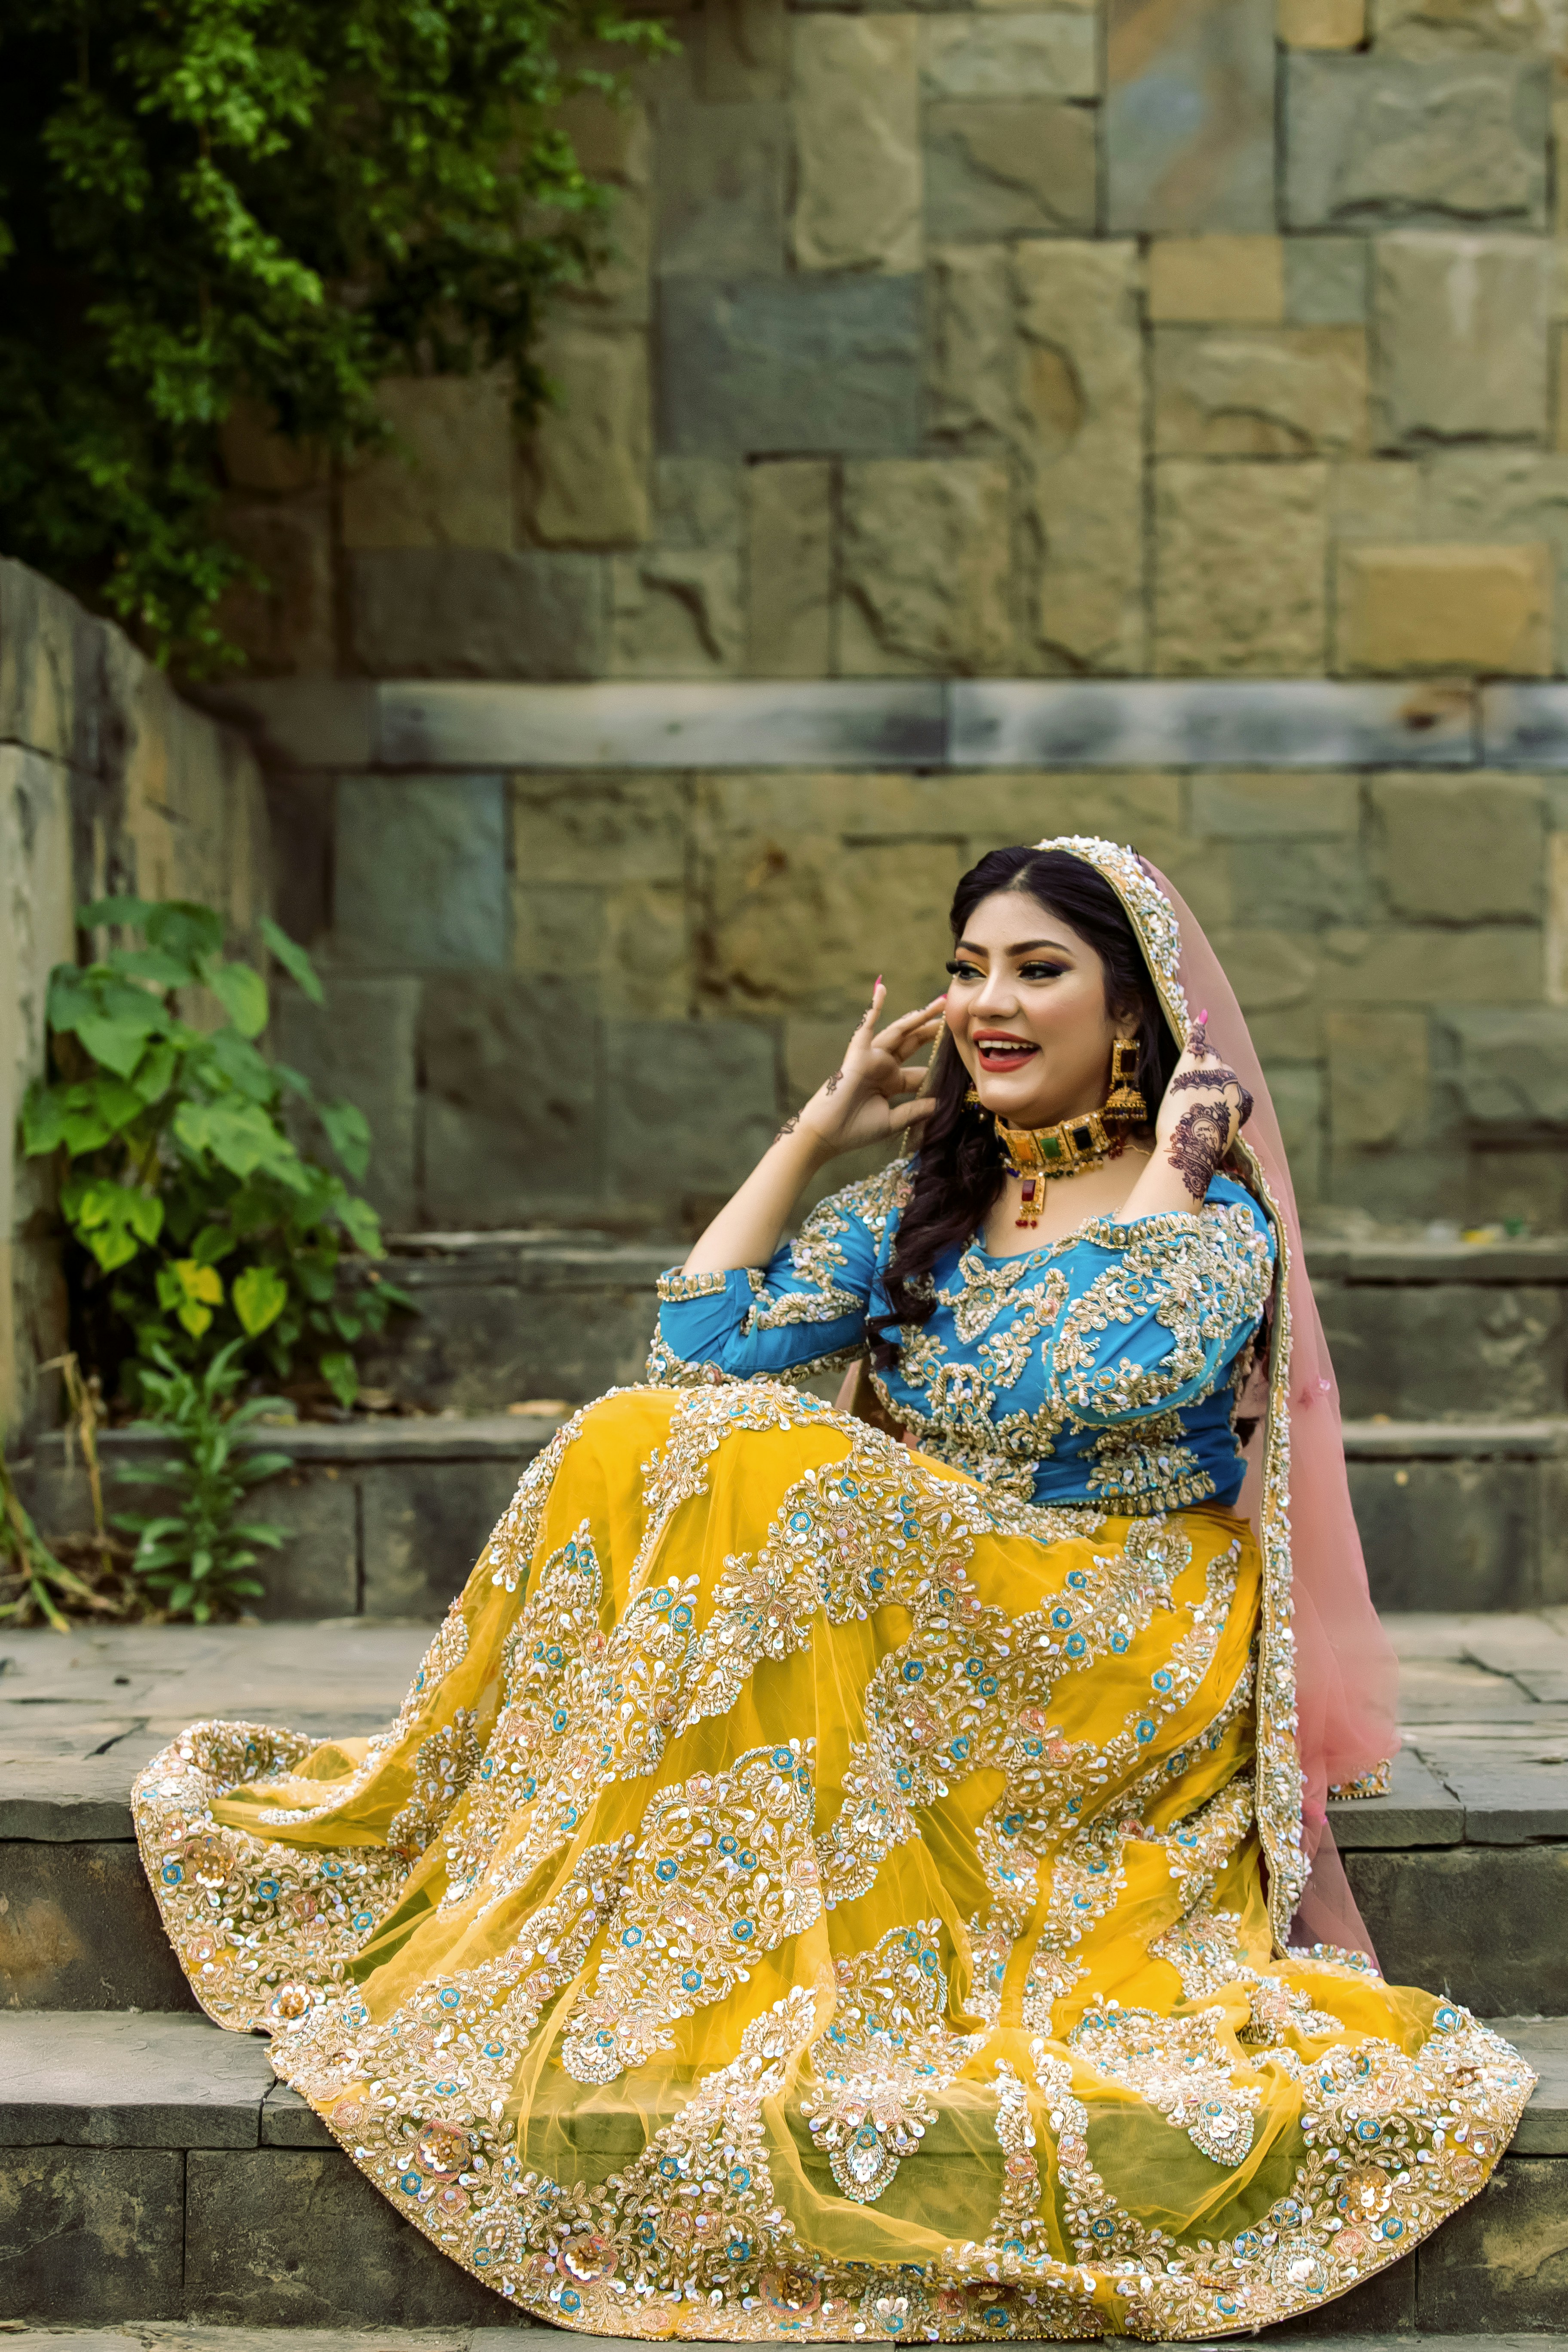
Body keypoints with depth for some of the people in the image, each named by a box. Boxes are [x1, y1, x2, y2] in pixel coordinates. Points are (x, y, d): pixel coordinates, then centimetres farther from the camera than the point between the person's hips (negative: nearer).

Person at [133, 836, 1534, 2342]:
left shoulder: (1218, 1214, -2)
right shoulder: (918, 1203, 13)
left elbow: (1112, 1382, -24)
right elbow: (699, 1351, 0)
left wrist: (1167, 1167, -13)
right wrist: (814, 1133, 5)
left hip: (1131, 1653, -5)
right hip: (929, 1626, 5)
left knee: (767, 1479, -28)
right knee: (646, 1445, -18)